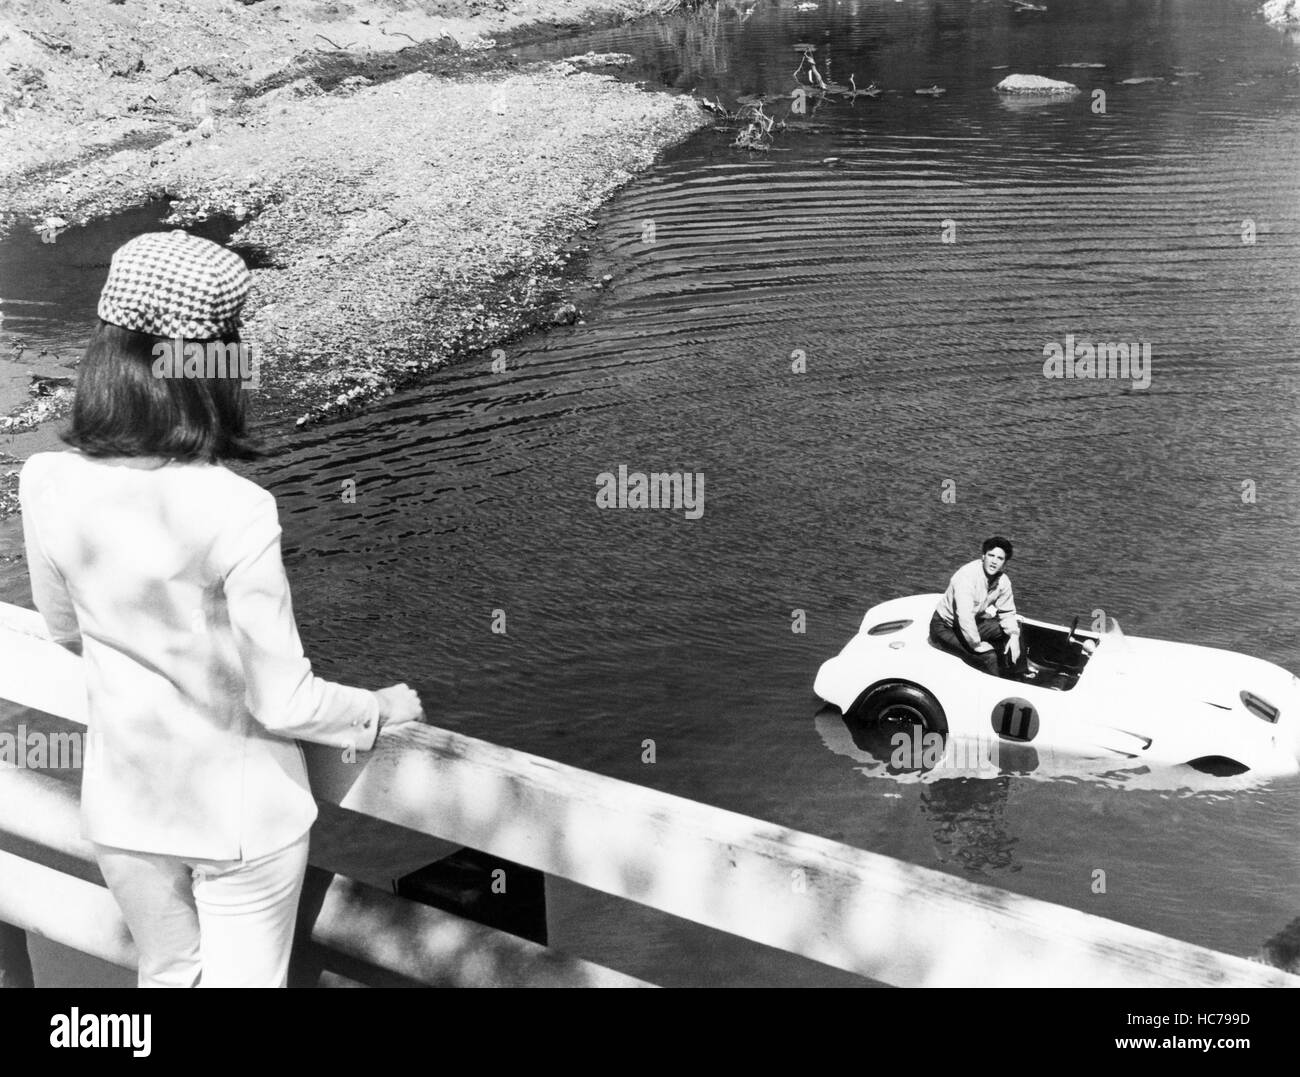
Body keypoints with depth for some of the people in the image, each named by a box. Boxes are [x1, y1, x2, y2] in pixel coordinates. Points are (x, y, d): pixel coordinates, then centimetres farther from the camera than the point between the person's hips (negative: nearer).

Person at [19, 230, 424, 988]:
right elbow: (286, 704, -20)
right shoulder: (235, 513, -28)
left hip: (124, 807, 4)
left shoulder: (47, 485, -14)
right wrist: (383, 711, 0)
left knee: (171, 977, 25)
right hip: (241, 814, -4)